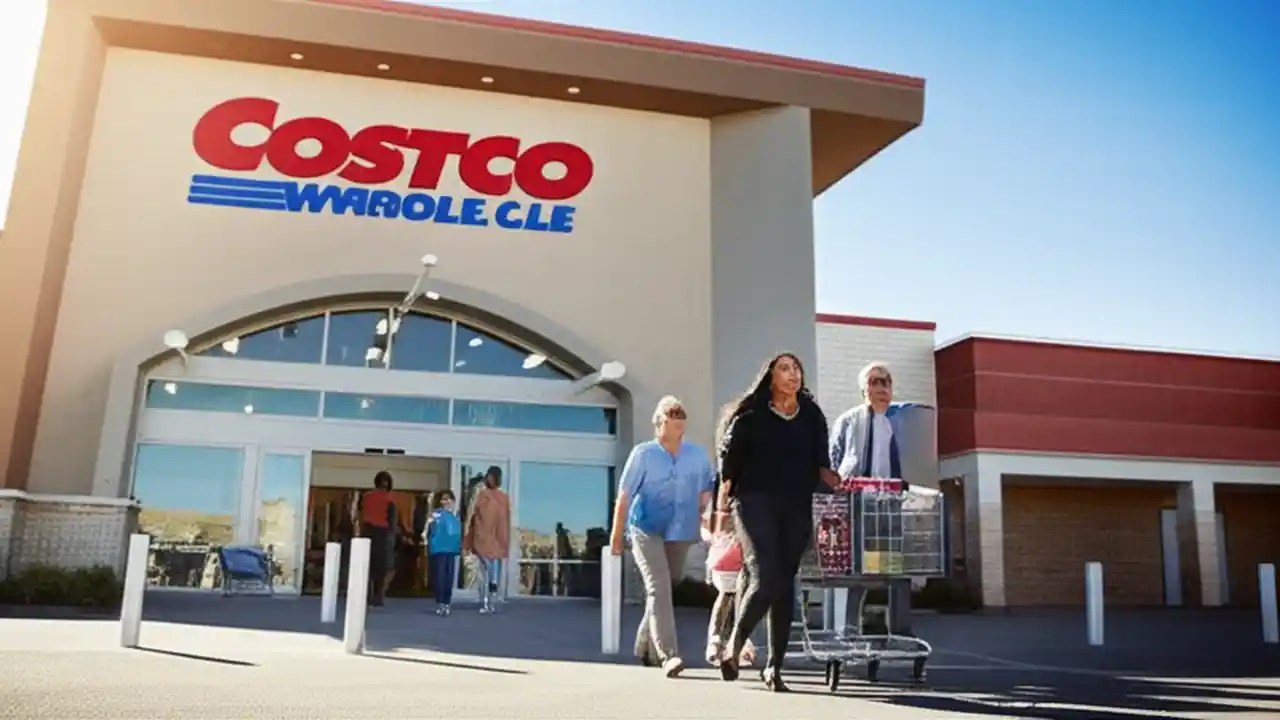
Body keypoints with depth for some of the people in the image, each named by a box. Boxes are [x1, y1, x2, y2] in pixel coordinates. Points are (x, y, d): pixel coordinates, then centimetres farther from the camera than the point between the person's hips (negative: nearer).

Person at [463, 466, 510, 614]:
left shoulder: (480, 495, 0)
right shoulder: (505, 498, 0)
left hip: (483, 541, 0)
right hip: (499, 542, 0)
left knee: (484, 573, 4)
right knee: (496, 573, 5)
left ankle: (485, 604, 2)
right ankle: (493, 604, 5)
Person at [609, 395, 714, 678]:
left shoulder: (698, 456, 1)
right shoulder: (643, 454, -7)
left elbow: (706, 491, 16)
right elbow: (624, 497, -5)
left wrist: (695, 518, 7)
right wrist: (617, 536, -4)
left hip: (680, 535, 4)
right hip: (647, 530, -4)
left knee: (666, 589, 14)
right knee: (659, 588, -18)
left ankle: (646, 648, 34)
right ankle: (668, 655, -21)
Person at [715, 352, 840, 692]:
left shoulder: (812, 416, 13)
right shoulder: (750, 415, 1)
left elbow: (820, 463, 15)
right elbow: (729, 463, 0)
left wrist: (830, 478, -5)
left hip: (797, 507, 4)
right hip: (756, 502, -4)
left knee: (785, 586, 3)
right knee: (765, 581, -16)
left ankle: (773, 667, 12)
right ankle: (733, 647, 6)